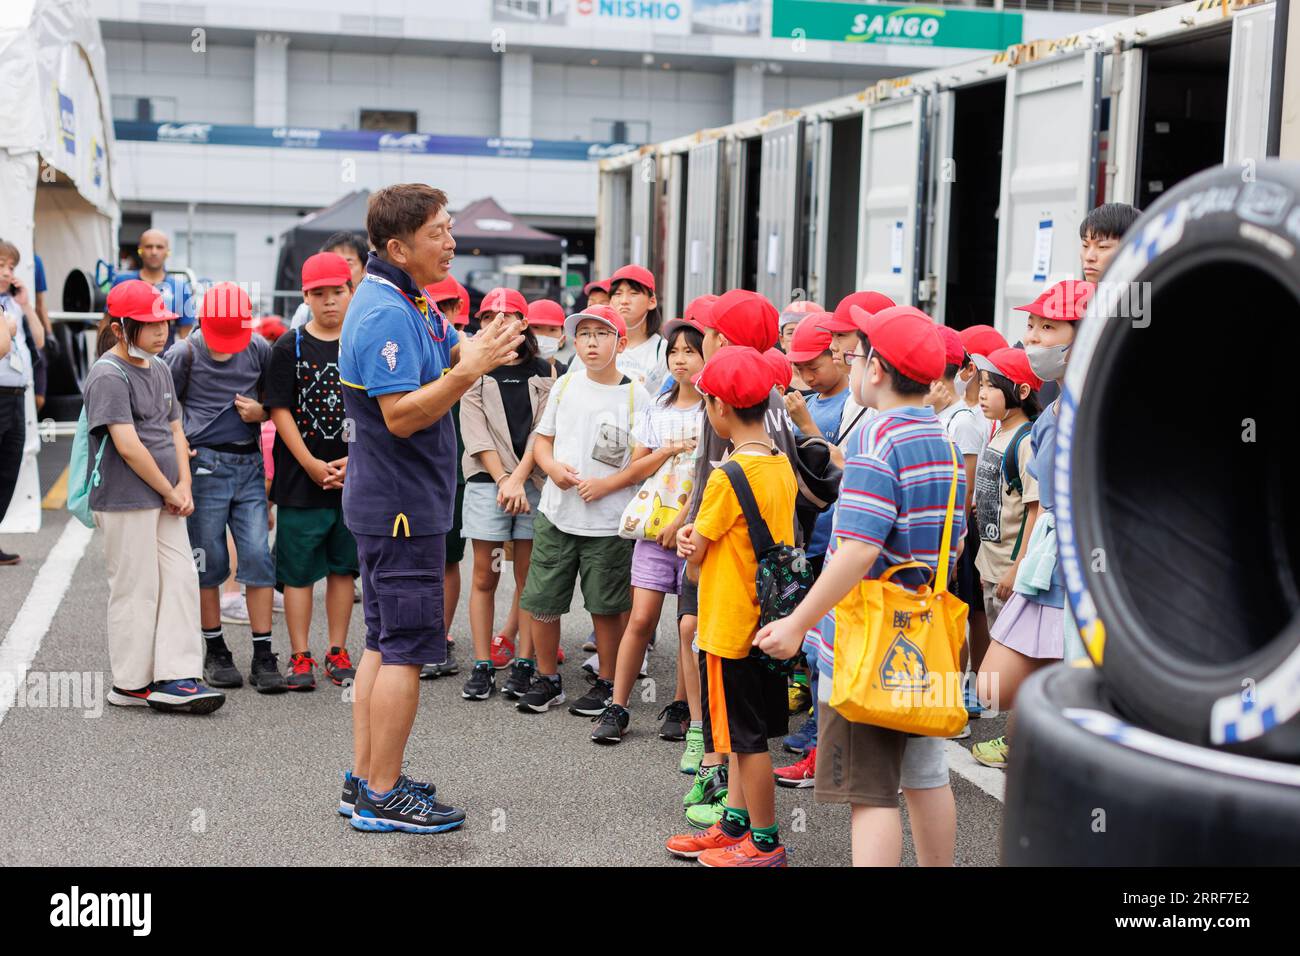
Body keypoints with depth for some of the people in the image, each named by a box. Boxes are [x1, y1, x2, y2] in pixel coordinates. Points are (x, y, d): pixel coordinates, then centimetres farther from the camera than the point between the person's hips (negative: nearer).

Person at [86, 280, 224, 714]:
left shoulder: (159, 368, 13)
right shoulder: (109, 375, -14)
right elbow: (128, 446, -20)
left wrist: (183, 487, 2)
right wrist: (170, 491, -12)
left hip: (166, 499, 8)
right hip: (125, 502, -8)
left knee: (181, 581, 4)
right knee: (136, 589, 0)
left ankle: (174, 678, 7)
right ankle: (132, 684, 12)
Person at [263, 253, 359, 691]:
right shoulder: (290, 347, -1)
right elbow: (280, 410, -4)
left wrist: (355, 460, -9)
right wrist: (311, 465, -12)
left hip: (354, 475, 2)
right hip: (300, 477, -2)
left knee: (343, 565, 10)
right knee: (298, 568, 2)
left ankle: (337, 651, 20)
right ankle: (300, 657, 10)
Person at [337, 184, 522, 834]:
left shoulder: (408, 303, 14)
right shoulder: (386, 313, -19)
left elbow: (440, 364, 15)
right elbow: (400, 415, -24)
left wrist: (476, 348, -4)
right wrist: (469, 369, -30)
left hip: (390, 503, 11)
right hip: (402, 506, -11)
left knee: (385, 644, 15)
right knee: (405, 649, -4)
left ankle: (364, 780, 24)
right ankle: (383, 797, 4)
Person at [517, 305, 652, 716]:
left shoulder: (635, 394, -5)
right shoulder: (566, 385, 6)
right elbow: (542, 438, 13)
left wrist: (607, 484, -16)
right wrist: (552, 467, -8)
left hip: (608, 523, -3)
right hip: (556, 514, 4)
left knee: (606, 608, 6)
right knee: (541, 602, 7)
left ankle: (606, 684, 22)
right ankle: (547, 679, 24)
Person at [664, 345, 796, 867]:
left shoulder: (729, 476, -21)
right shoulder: (783, 466, 5)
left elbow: (693, 561, -12)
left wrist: (691, 552, 9)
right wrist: (698, 540, -5)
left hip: (730, 625, -8)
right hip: (767, 619, 8)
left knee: (747, 736, 3)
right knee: (745, 731, 18)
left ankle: (765, 842, 13)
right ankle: (735, 822, 29)